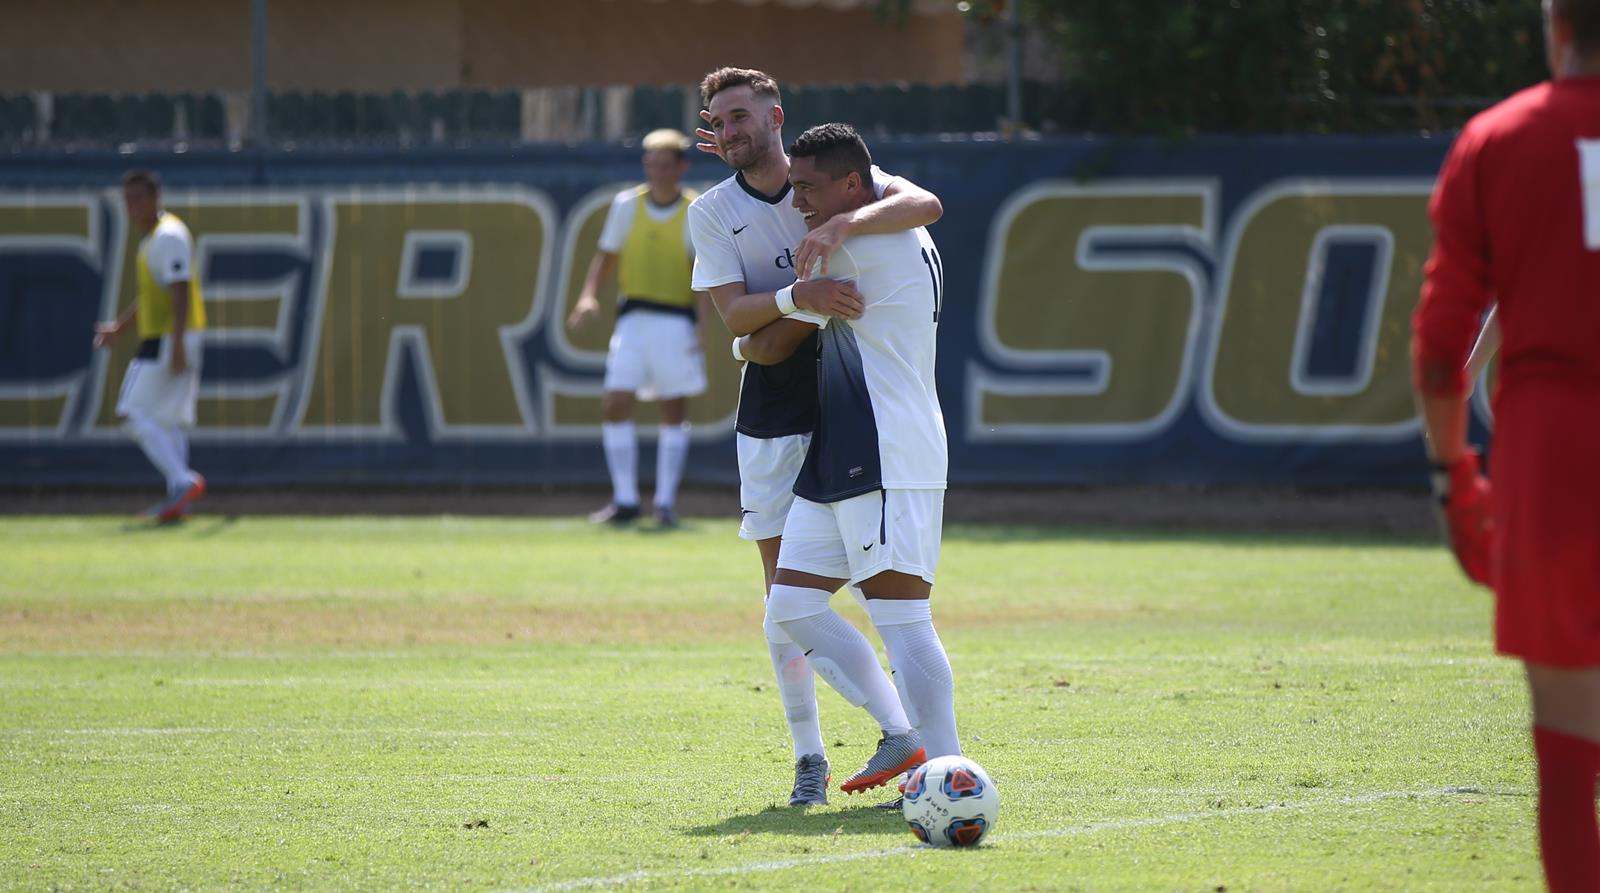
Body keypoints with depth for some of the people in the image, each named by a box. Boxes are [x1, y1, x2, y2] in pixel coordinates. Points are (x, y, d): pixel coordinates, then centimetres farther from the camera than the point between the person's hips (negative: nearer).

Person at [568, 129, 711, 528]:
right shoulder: (626, 204, 5)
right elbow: (607, 256, 8)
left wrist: (702, 321, -20)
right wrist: (589, 296, -9)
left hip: (678, 320, -2)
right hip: (633, 315, 2)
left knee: (675, 411, 4)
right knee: (615, 405, -7)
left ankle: (666, 502, 13)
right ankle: (624, 501, 1)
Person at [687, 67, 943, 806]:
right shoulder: (713, 212, 4)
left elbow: (924, 204, -18)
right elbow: (733, 312, -9)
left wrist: (841, 224, -34)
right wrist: (798, 298, -28)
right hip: (772, 421, 1)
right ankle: (808, 758, 7)